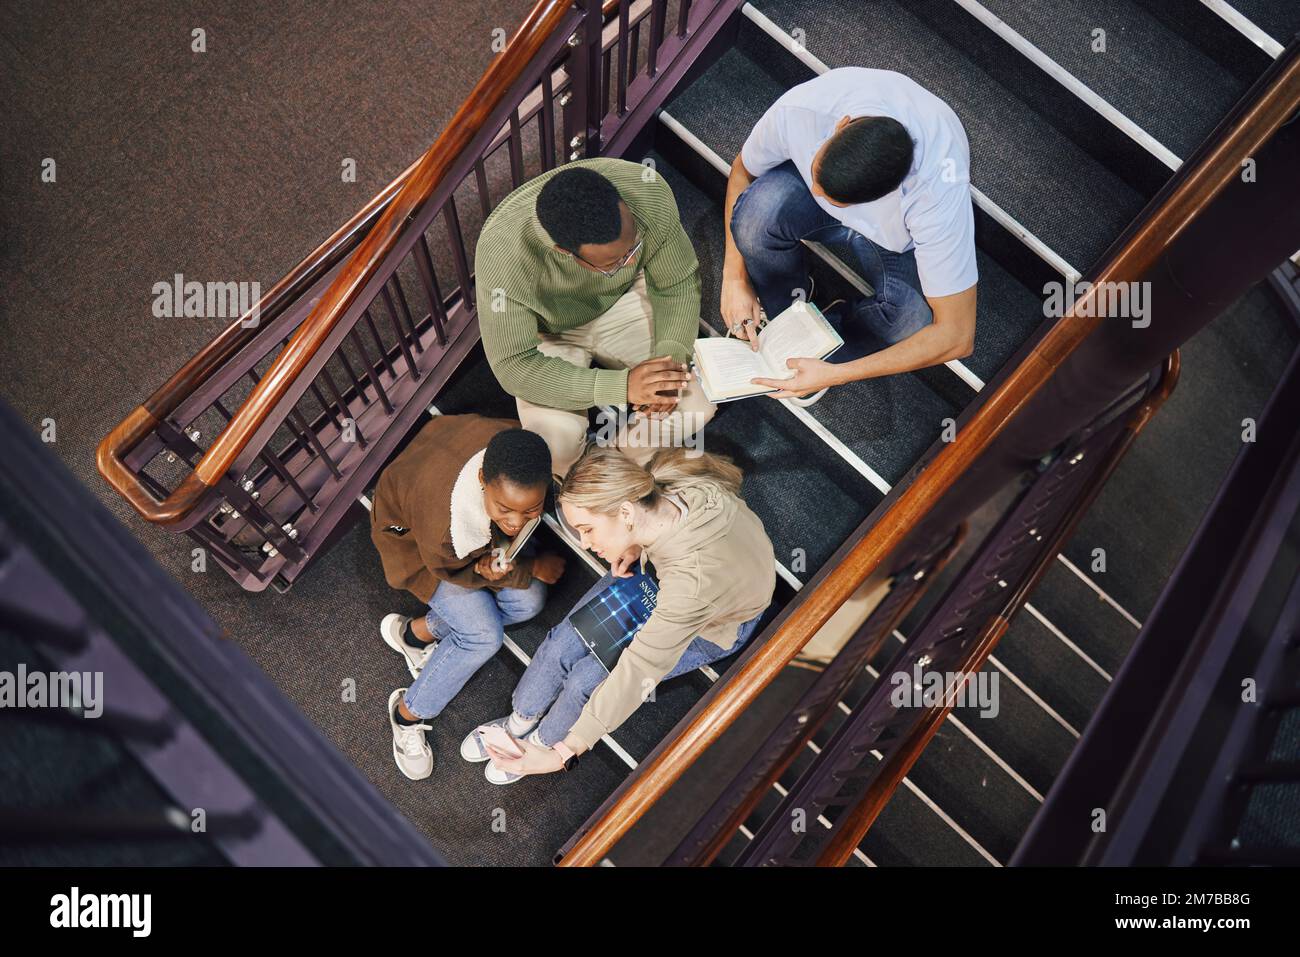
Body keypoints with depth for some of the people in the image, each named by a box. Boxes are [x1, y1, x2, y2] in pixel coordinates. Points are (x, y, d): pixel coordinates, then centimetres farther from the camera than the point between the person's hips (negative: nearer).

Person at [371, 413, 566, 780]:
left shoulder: (515, 450, -34)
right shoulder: (444, 524, -45)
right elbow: (455, 572, -21)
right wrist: (532, 568, -15)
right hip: (411, 533, -5)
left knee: (528, 602, -9)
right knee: (484, 635, -15)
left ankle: (416, 633, 11)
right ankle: (407, 713, 9)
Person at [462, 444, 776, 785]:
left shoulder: (692, 581, -45)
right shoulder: (666, 484, -29)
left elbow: (636, 675, -38)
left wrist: (563, 753, -33)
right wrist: (634, 547, -18)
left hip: (712, 626, -5)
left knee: (586, 680, -12)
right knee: (563, 642, -6)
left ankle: (543, 742, 21)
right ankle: (519, 723, 23)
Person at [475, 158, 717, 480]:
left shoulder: (648, 191, -31)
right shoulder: (501, 253, -39)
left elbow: (678, 284, -14)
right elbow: (514, 366, -31)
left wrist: (670, 356, -30)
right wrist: (620, 386, -40)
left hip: (623, 301, 3)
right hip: (550, 332, -3)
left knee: (695, 408, -14)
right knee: (556, 442, -28)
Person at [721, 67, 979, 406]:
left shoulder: (940, 191, -40)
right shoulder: (797, 110, -34)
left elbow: (957, 336, -33)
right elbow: (743, 169, -9)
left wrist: (833, 375, -34)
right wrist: (734, 278, -16)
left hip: (896, 239, -1)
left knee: (919, 327, -33)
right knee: (759, 209, -34)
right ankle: (787, 310, -3)